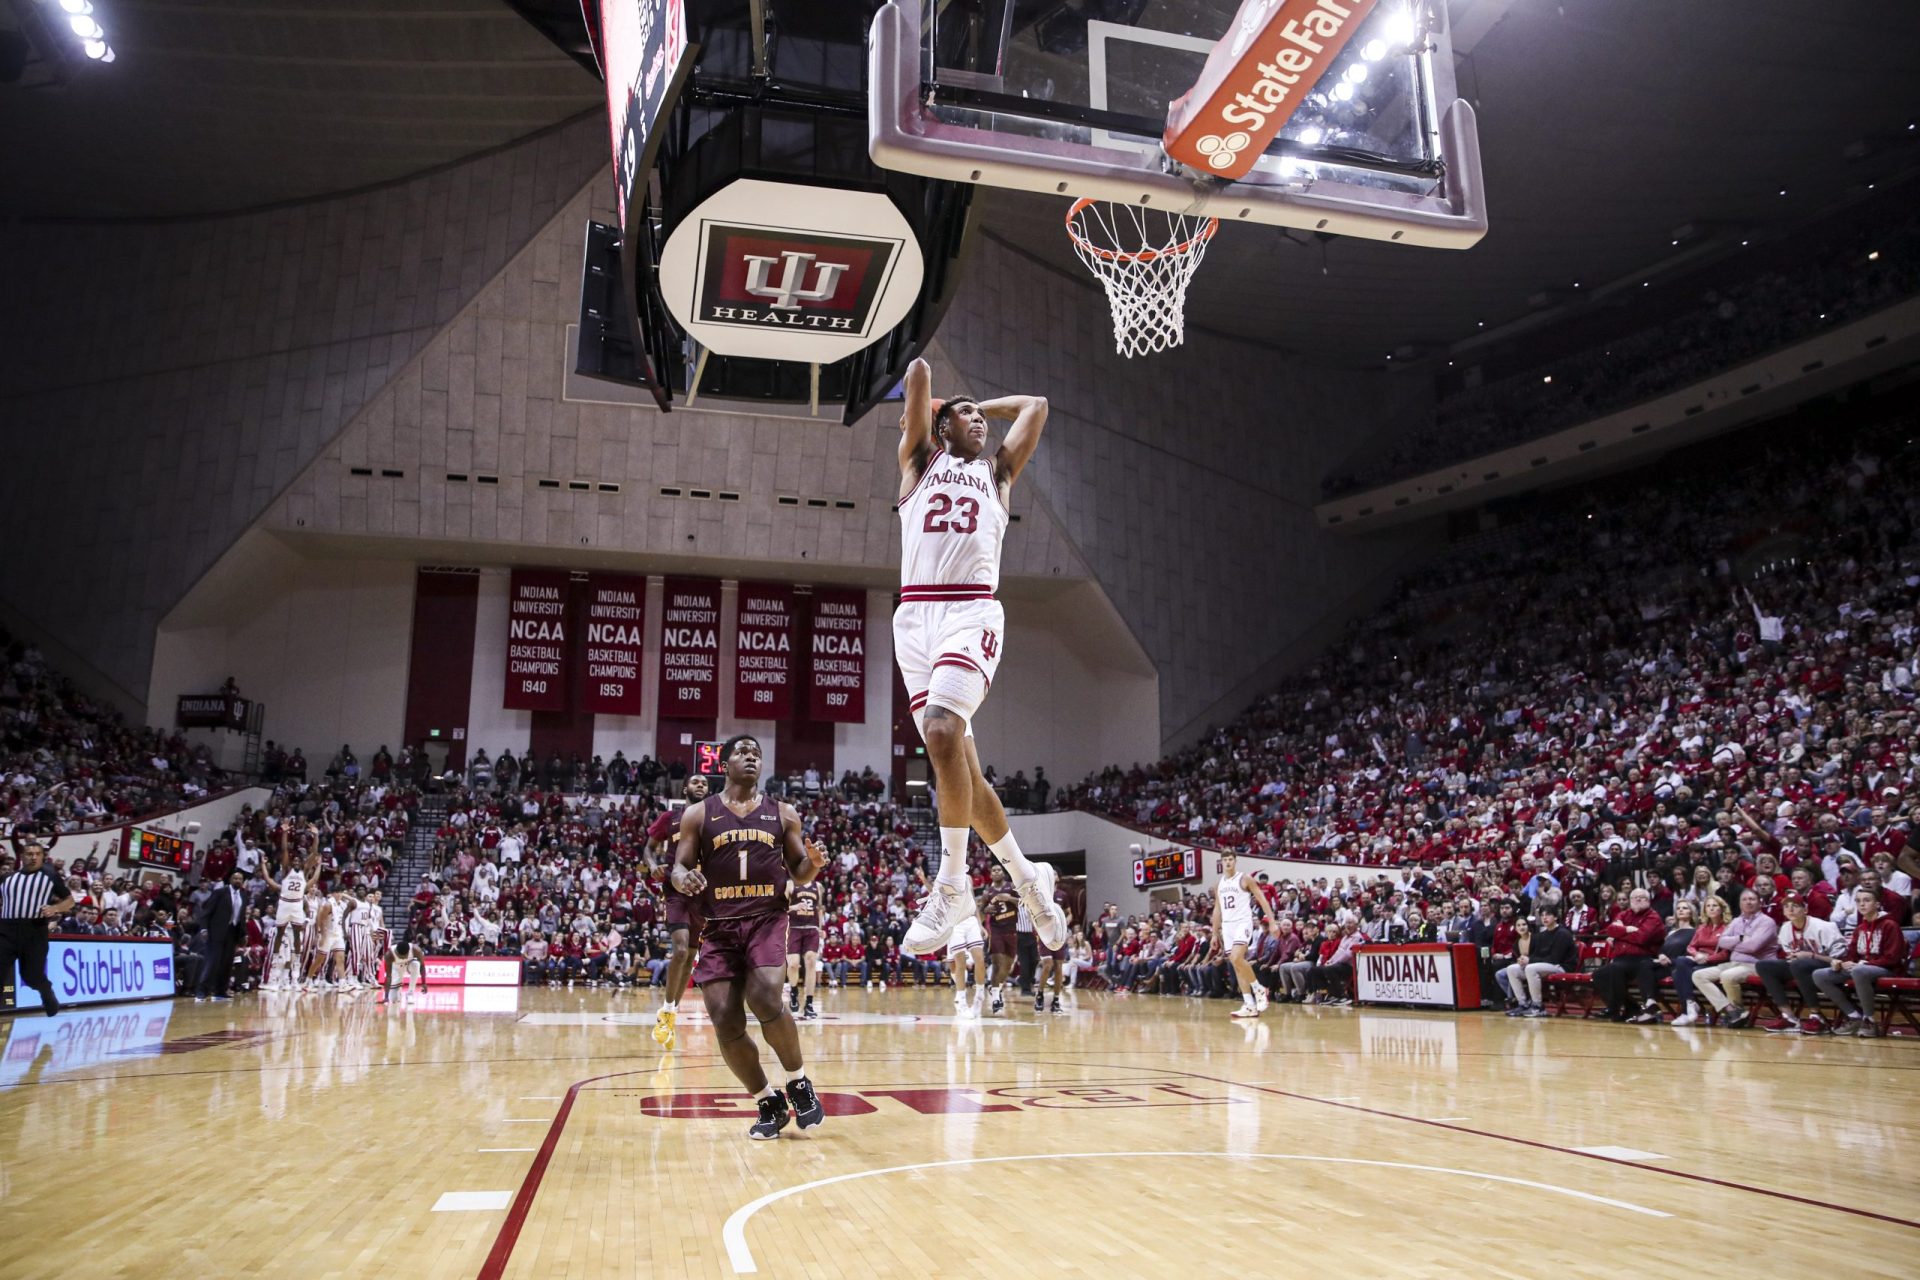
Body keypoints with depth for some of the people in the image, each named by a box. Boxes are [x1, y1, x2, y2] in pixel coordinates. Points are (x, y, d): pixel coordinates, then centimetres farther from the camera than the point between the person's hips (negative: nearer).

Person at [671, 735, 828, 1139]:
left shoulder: (783, 813, 10)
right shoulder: (698, 814, 7)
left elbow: (799, 873, 13)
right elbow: (679, 868, 6)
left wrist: (814, 864, -11)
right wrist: (684, 879, -18)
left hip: (767, 919, -1)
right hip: (719, 926, 1)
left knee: (765, 999, -24)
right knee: (726, 1024, -5)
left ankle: (799, 1082, 0)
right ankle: (769, 1103, 14)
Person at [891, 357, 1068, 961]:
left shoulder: (997, 471, 23)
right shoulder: (921, 461, 20)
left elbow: (1034, 405, 27)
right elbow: (918, 371, 14)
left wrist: (981, 406, 36)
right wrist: (926, 408, 35)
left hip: (972, 612, -1)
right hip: (915, 615, 2)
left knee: (943, 732, -25)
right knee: (956, 758, 0)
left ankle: (952, 884, -14)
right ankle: (1027, 876, 17)